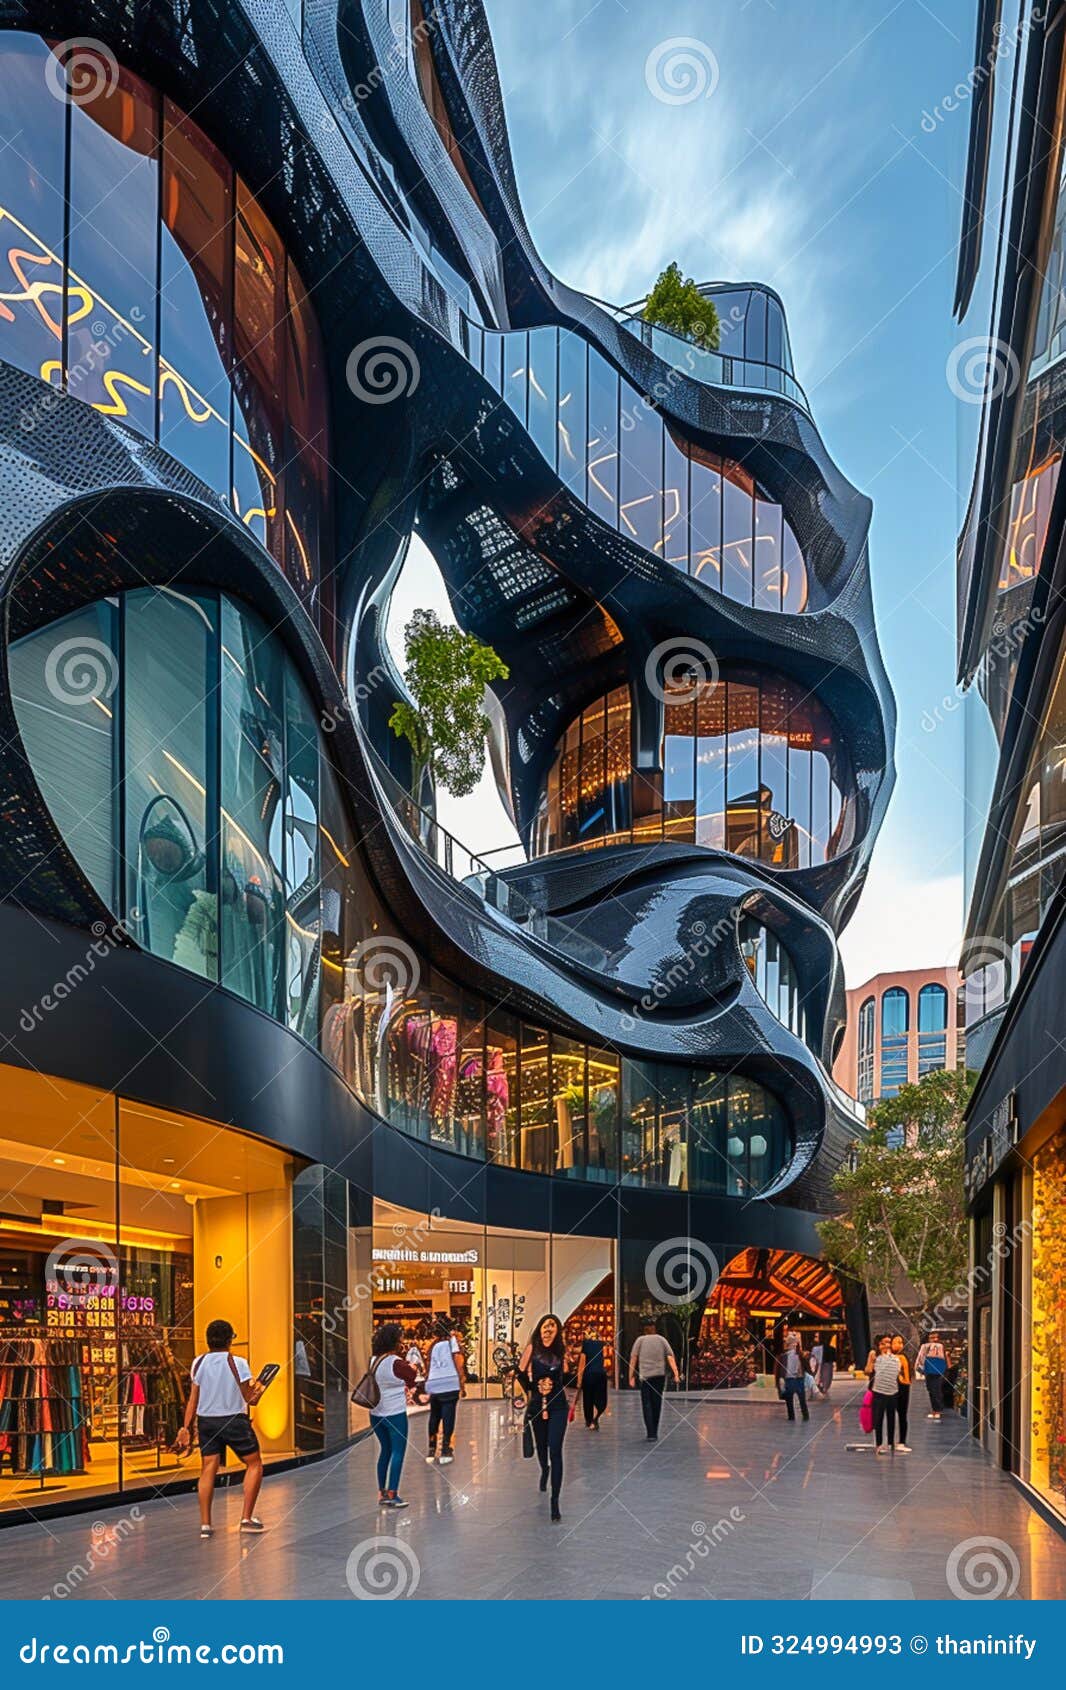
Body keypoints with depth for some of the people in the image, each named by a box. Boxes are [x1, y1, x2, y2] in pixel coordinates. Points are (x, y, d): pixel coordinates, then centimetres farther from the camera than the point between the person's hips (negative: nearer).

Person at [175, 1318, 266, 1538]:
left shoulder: (199, 1362, -1)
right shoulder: (237, 1363, -11)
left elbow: (193, 1399, 0)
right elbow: (250, 1399, -7)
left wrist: (186, 1427, 5)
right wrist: (258, 1390, 13)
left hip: (206, 1421, 4)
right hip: (234, 1421, -4)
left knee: (208, 1469, 8)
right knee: (254, 1464, 11)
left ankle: (205, 1524, 2)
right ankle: (247, 1518, 6)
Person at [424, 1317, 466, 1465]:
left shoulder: (432, 1345, 13)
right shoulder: (453, 1341, 3)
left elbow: (427, 1368, 11)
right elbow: (459, 1365, -3)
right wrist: (462, 1386, 0)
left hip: (433, 1385, 4)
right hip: (450, 1385, -4)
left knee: (434, 1416, 16)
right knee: (448, 1415, 0)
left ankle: (431, 1450, 18)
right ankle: (445, 1452, -3)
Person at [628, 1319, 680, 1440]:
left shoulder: (640, 1340, 7)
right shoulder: (661, 1339, 12)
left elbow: (633, 1359, 1)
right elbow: (671, 1357, 2)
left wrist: (631, 1377, 2)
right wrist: (676, 1375, -2)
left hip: (645, 1376, -2)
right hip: (660, 1375, 2)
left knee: (646, 1405, -1)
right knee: (657, 1404, 13)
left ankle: (651, 1434, -12)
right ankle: (654, 1433, 20)